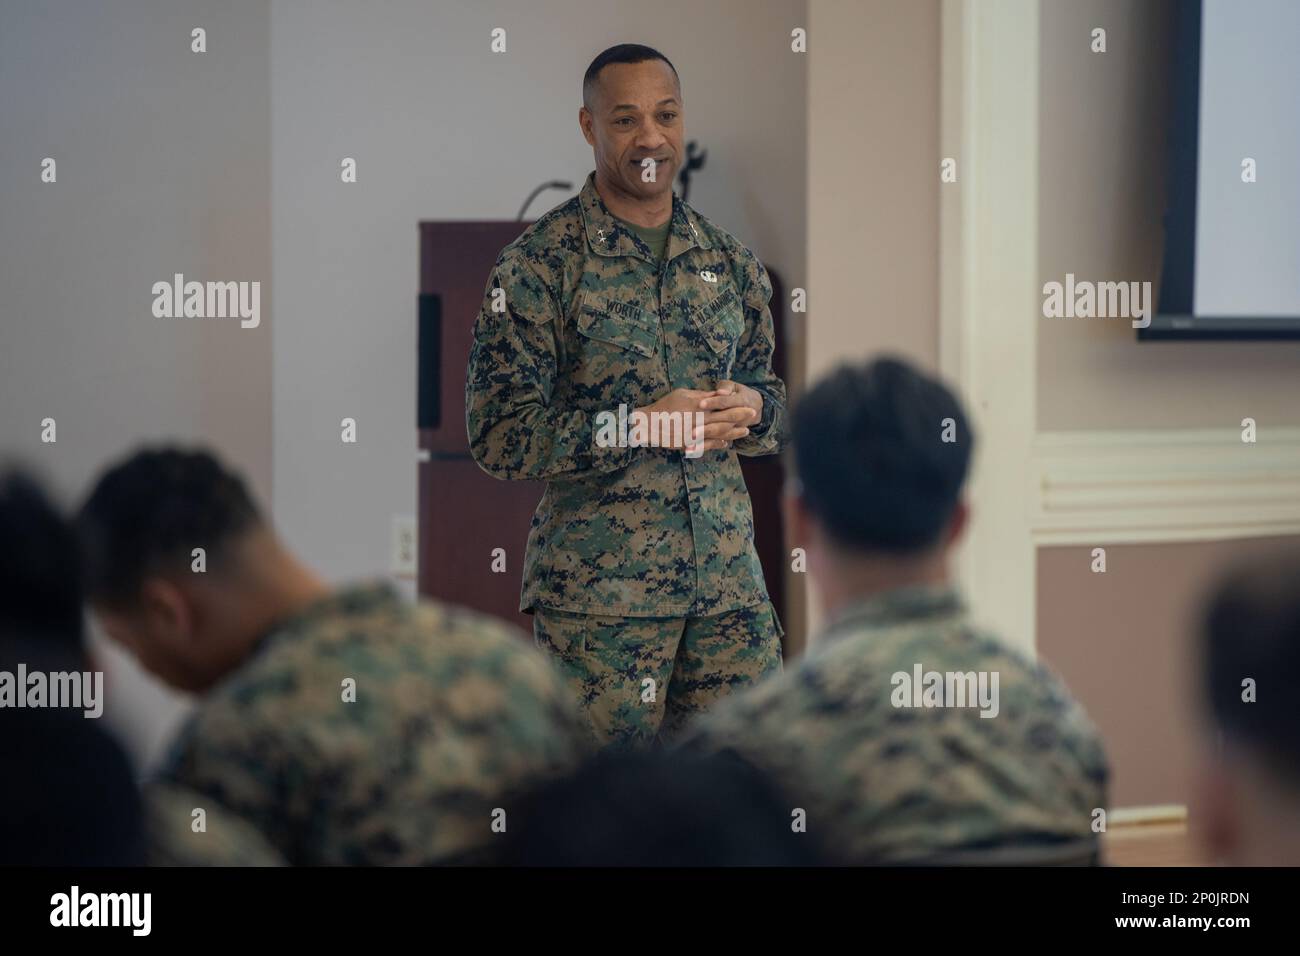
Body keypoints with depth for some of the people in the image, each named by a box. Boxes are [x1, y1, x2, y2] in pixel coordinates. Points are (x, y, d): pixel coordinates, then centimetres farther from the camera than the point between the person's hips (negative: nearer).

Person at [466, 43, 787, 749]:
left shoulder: (729, 262, 12)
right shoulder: (539, 265, -4)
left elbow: (771, 392, 23)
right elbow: (498, 436, -10)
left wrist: (752, 410, -2)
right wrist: (642, 425, -18)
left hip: (729, 581, 5)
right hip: (597, 590, -5)